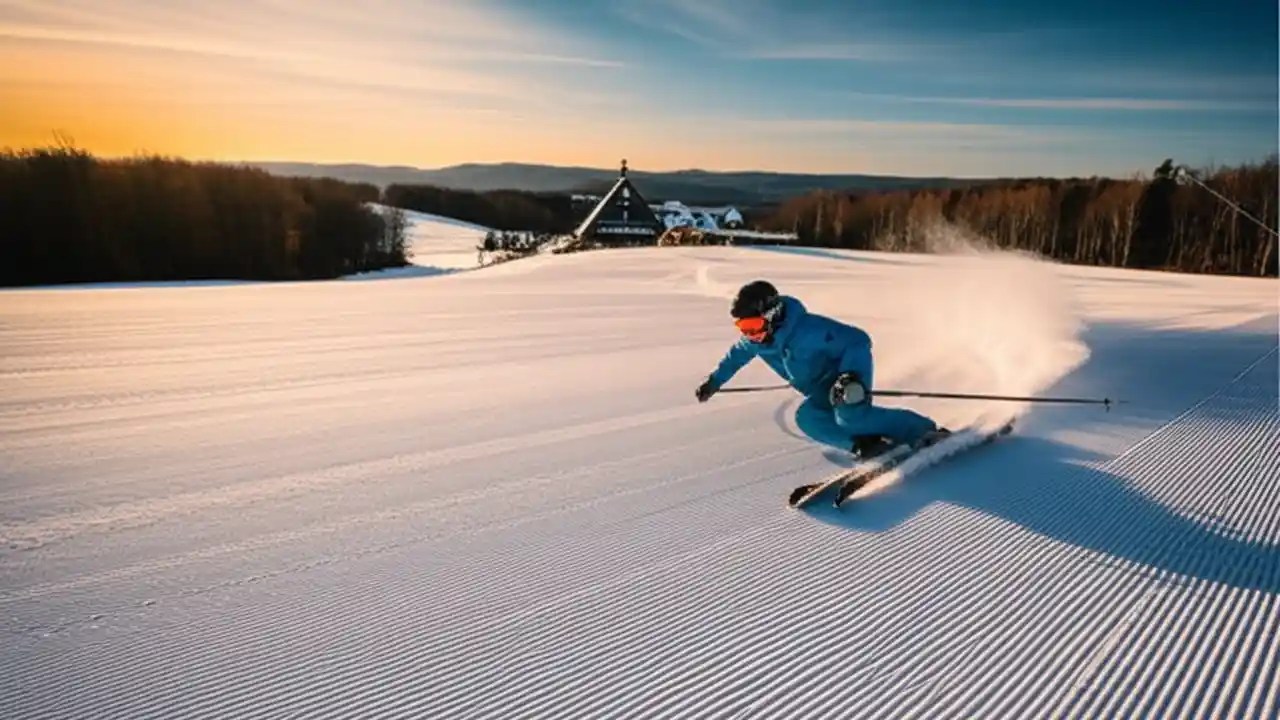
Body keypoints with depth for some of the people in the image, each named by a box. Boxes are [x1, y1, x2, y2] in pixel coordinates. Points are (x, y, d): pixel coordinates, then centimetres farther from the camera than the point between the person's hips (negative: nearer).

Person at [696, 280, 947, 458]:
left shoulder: (809, 329, -33)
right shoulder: (755, 340, -10)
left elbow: (858, 340, -29)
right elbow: (736, 355, 15)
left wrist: (850, 376, -41)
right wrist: (714, 381, 23)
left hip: (851, 371, -8)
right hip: (824, 390, 8)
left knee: (851, 415, -34)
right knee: (807, 418, -19)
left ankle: (924, 432, -22)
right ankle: (868, 444, -21)